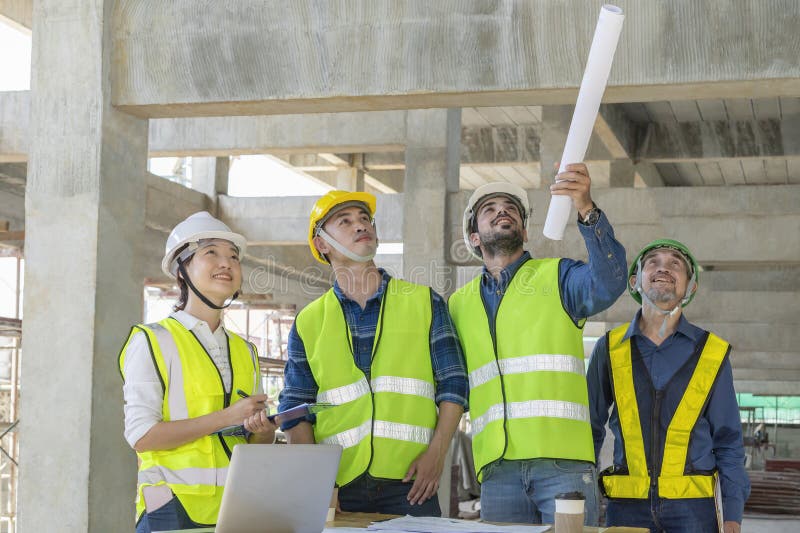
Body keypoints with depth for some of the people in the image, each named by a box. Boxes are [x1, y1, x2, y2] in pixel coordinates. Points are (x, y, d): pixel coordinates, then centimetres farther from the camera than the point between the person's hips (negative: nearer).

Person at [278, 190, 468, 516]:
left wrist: (437, 453, -6)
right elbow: (294, 409, 10)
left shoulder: (425, 302, 8)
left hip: (410, 483, -1)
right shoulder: (309, 322, 10)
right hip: (337, 487, 1)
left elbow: (452, 384, 6)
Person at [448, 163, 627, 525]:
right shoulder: (458, 305, 18)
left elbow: (608, 282, -15)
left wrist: (587, 210, -30)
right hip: (497, 465, 3)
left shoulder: (558, 277, 7)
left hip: (562, 459, -3)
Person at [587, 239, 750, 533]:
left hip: (693, 506, 0)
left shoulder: (712, 353, 5)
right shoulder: (610, 348, 6)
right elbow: (590, 431, 12)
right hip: (626, 505, 0)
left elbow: (728, 442, 7)